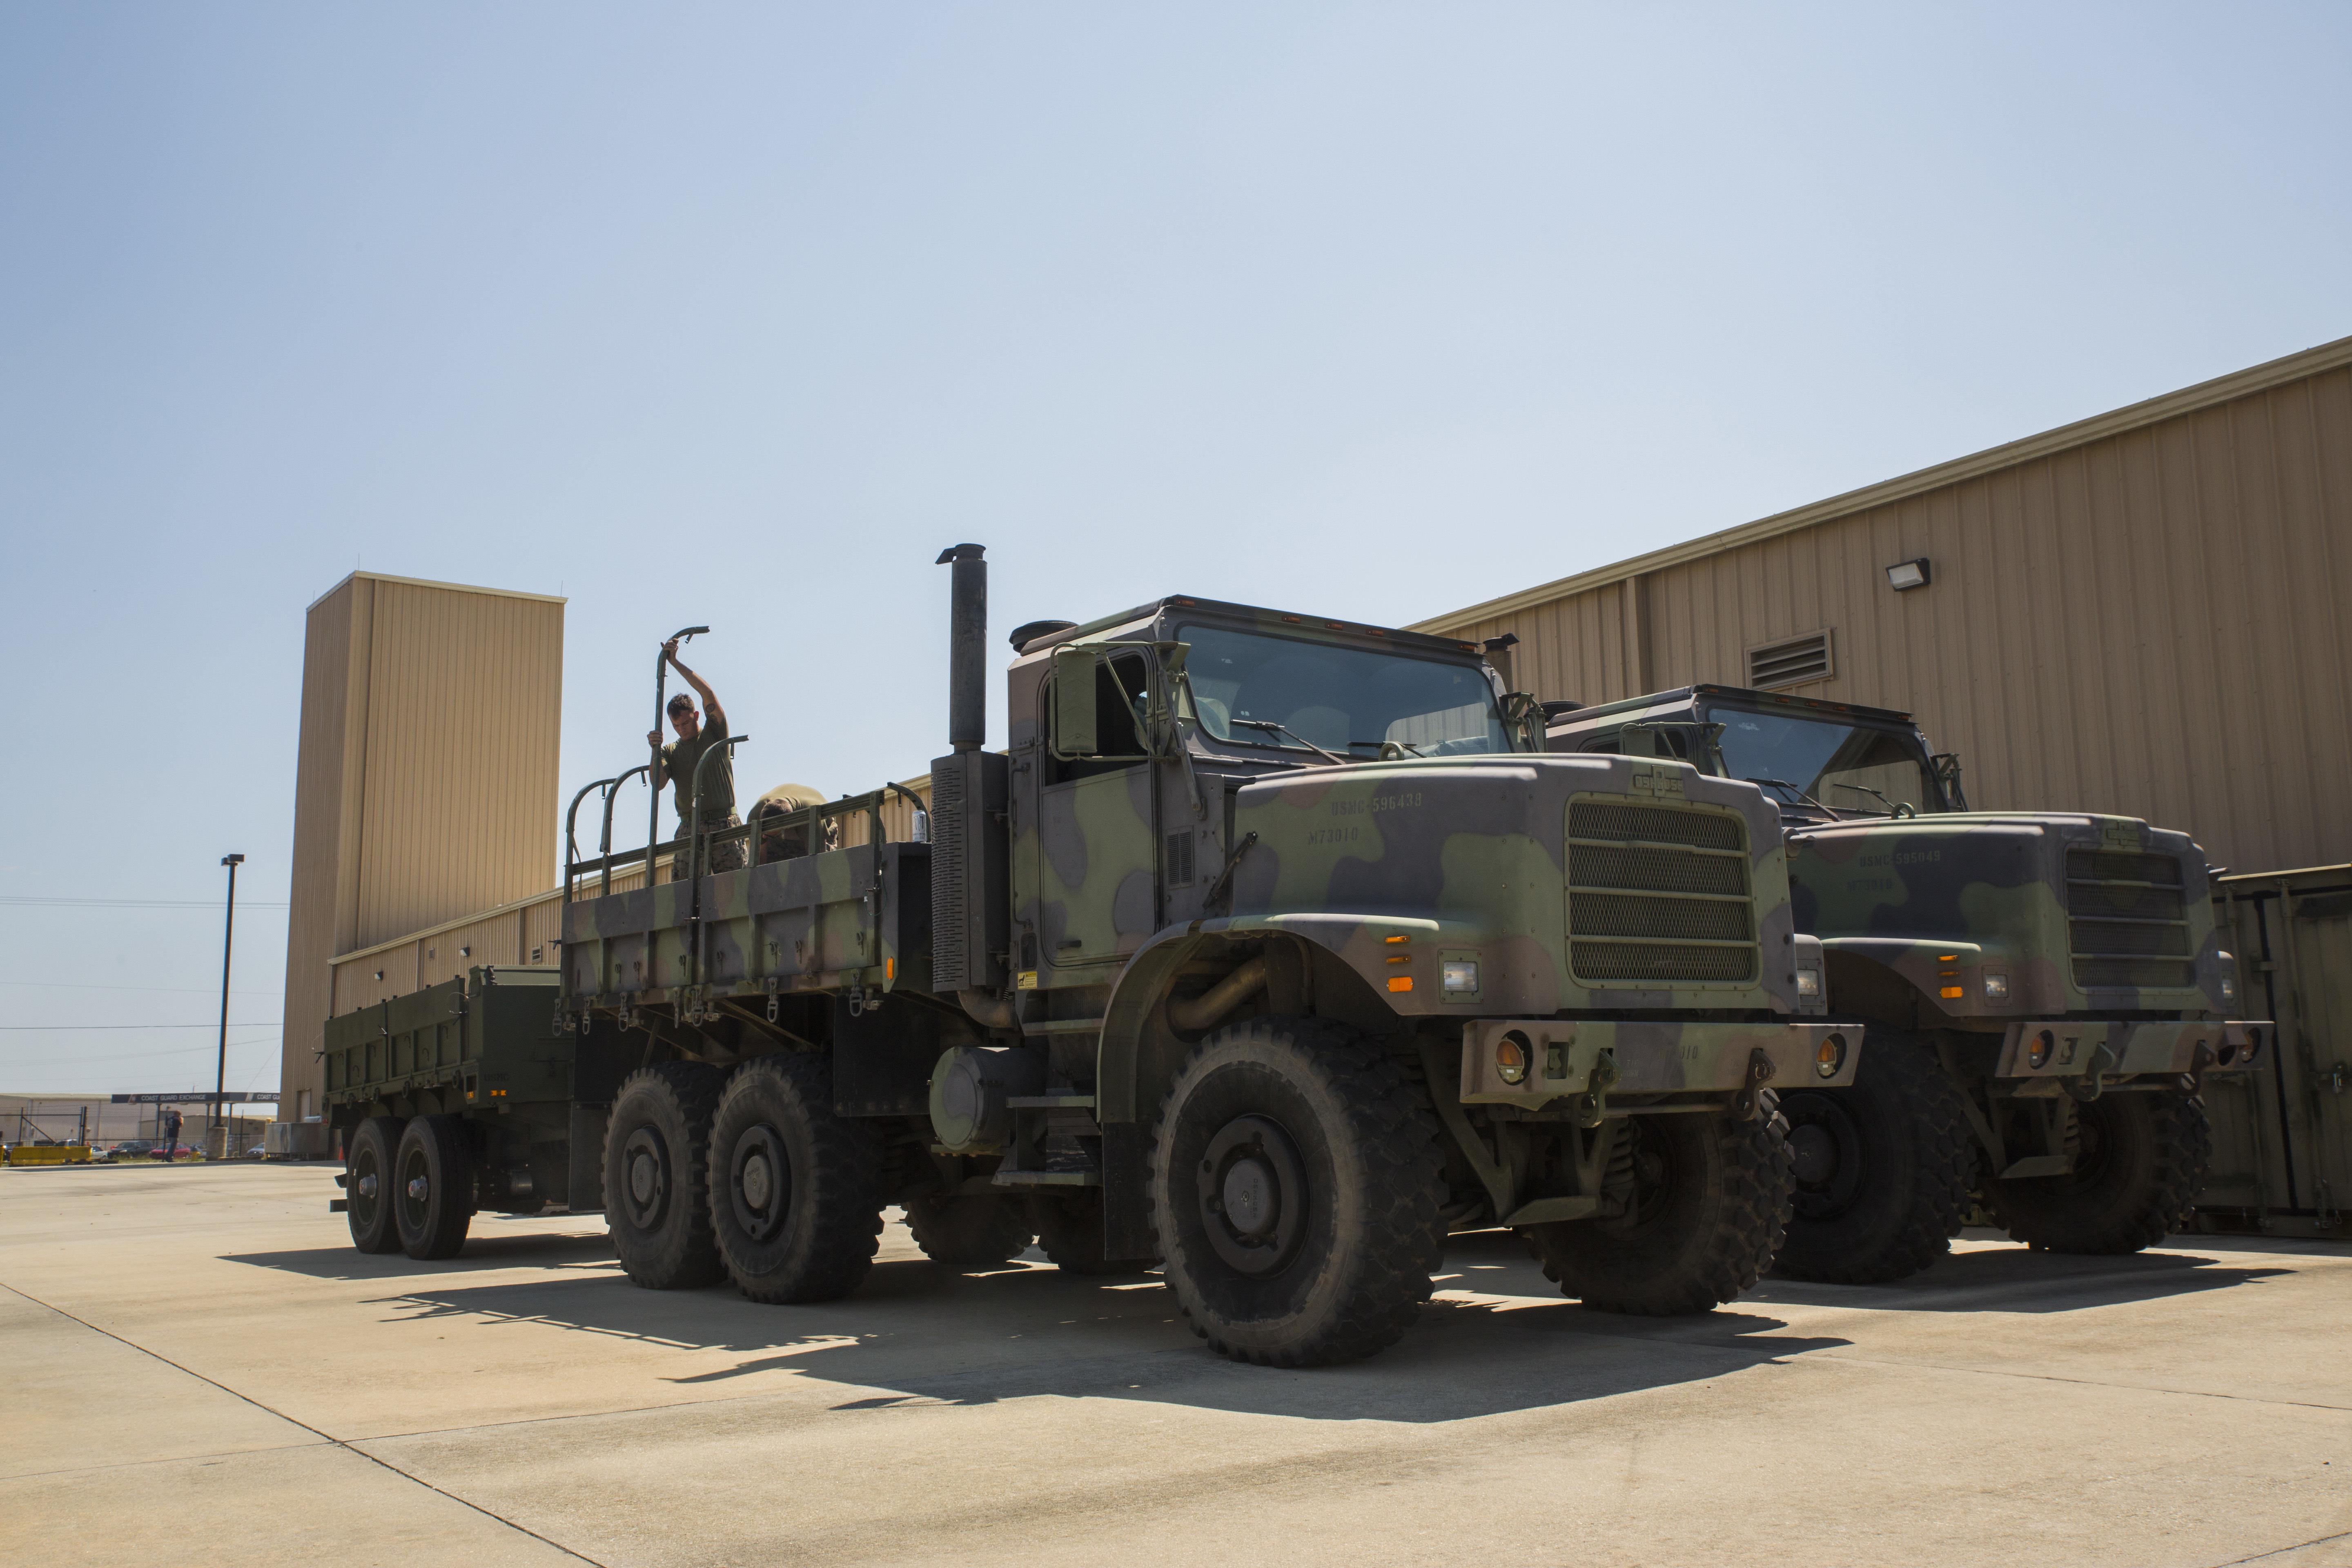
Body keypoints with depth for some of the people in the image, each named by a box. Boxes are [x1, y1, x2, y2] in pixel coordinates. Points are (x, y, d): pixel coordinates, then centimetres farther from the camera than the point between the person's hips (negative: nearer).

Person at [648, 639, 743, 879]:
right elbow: (658, 783, 2)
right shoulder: (671, 751, 17)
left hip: (724, 826, -2)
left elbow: (708, 693, -4)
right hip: (689, 829, 2)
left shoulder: (714, 733, 9)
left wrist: (675, 662, -4)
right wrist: (655, 751, -12)